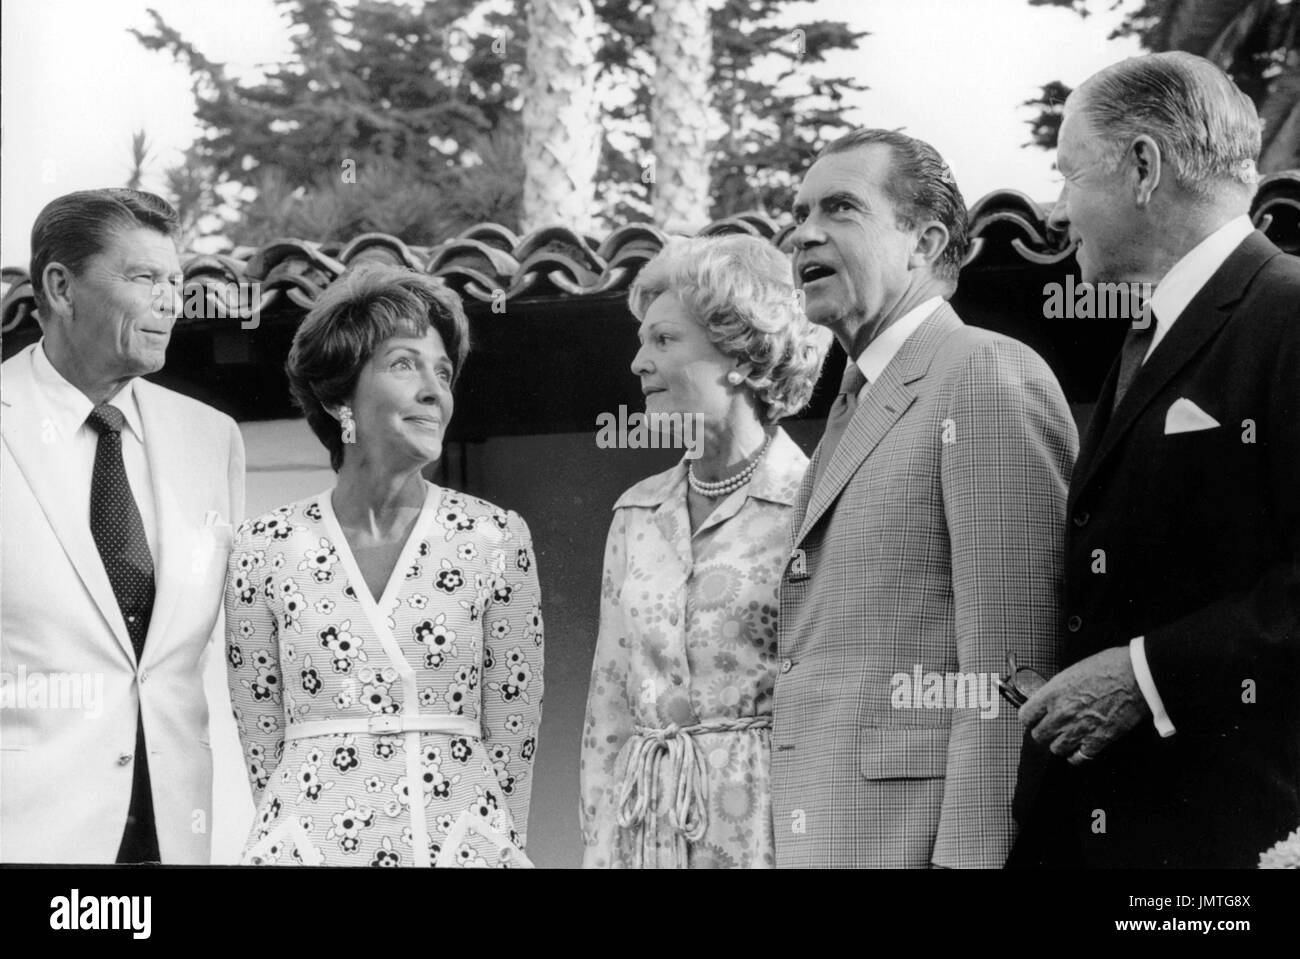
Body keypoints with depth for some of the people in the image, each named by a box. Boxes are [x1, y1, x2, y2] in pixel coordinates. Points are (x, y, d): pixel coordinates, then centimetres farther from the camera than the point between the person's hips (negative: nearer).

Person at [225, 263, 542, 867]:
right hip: (313, 837, 0)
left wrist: (502, 848, -1)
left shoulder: (497, 540, -1)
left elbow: (512, 735, 1)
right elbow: (261, 742, 3)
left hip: (466, 838, 0)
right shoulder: (266, 550, -1)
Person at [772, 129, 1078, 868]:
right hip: (826, 833, 8)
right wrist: (795, 835, 11)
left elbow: (1005, 665, -15)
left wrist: (971, 854, -20)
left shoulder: (992, 379, -7)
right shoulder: (854, 406, 21)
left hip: (920, 831, -8)